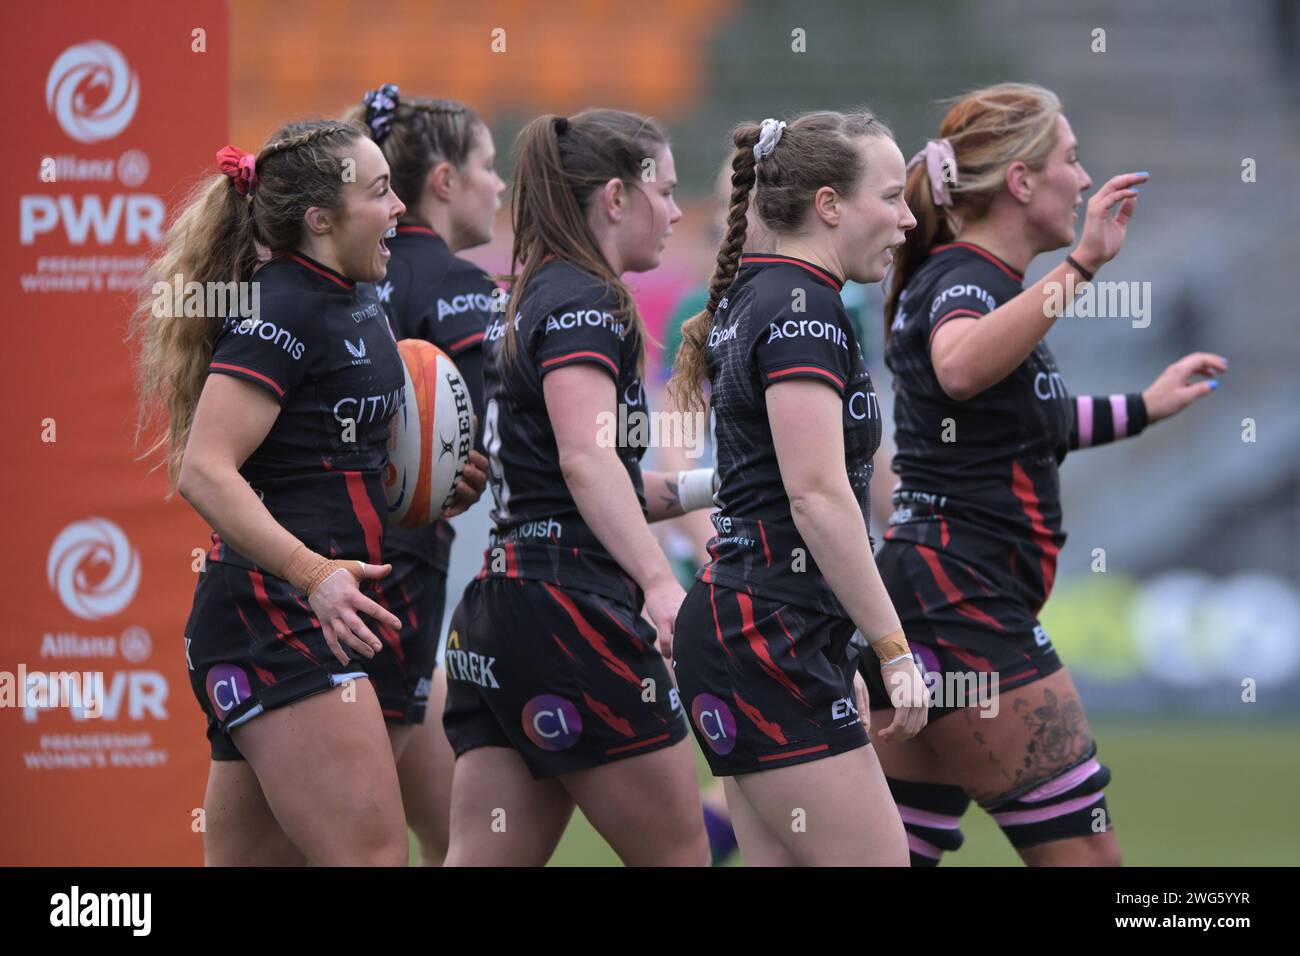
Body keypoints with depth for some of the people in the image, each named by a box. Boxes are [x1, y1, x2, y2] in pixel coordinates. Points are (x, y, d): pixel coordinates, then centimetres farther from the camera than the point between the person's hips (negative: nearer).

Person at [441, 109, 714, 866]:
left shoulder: (533, 302, 21)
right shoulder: (586, 302, -8)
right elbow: (586, 459, -24)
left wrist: (703, 486, 25)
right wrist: (660, 583, -35)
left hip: (500, 610, 9)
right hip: (571, 612, -9)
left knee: (484, 860, 2)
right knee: (679, 858, 0)